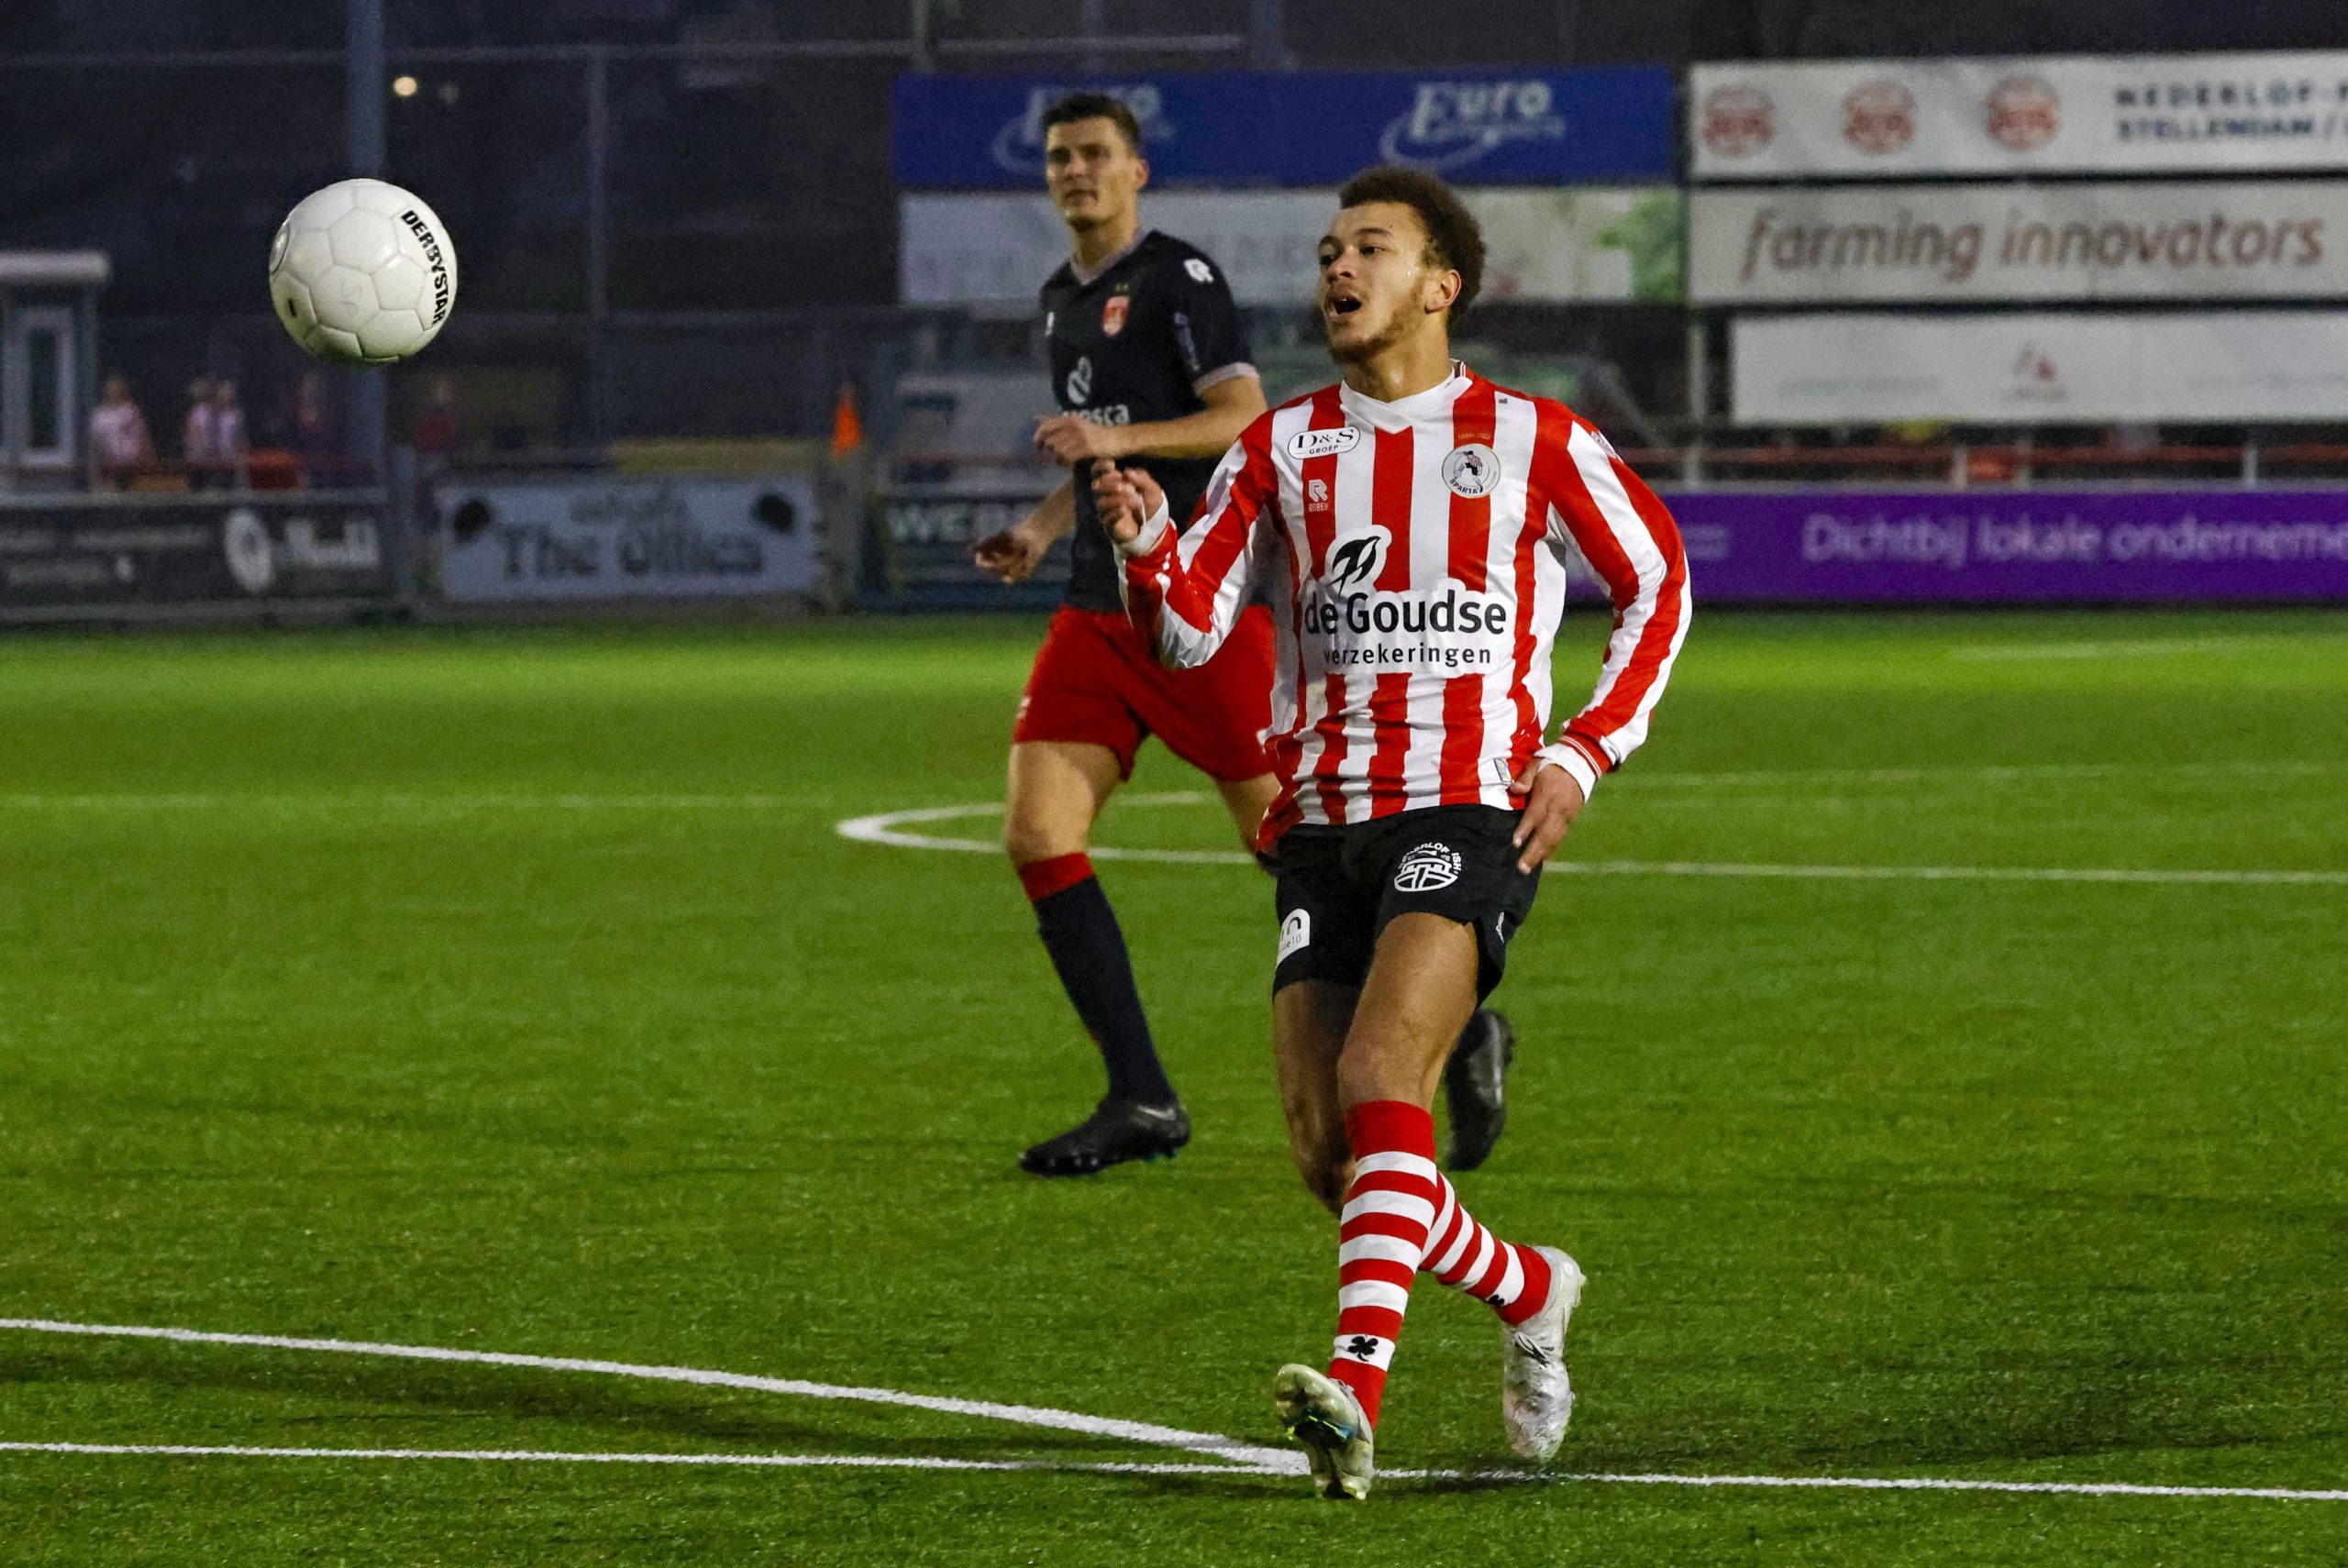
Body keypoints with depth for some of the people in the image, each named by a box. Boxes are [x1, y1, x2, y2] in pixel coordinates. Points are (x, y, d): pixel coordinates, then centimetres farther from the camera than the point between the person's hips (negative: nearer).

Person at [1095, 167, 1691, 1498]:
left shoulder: (1531, 442, 3)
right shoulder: (1284, 450, 12)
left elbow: (1658, 584, 12)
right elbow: (1192, 627, 7)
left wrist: (1584, 755, 1)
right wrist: (1145, 544, -16)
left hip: (1471, 814, -5)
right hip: (1322, 825, 5)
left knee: (1378, 1081, -26)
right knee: (1327, 1151, -2)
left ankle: (1357, 1390, -36)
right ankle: (1528, 1292, 25)